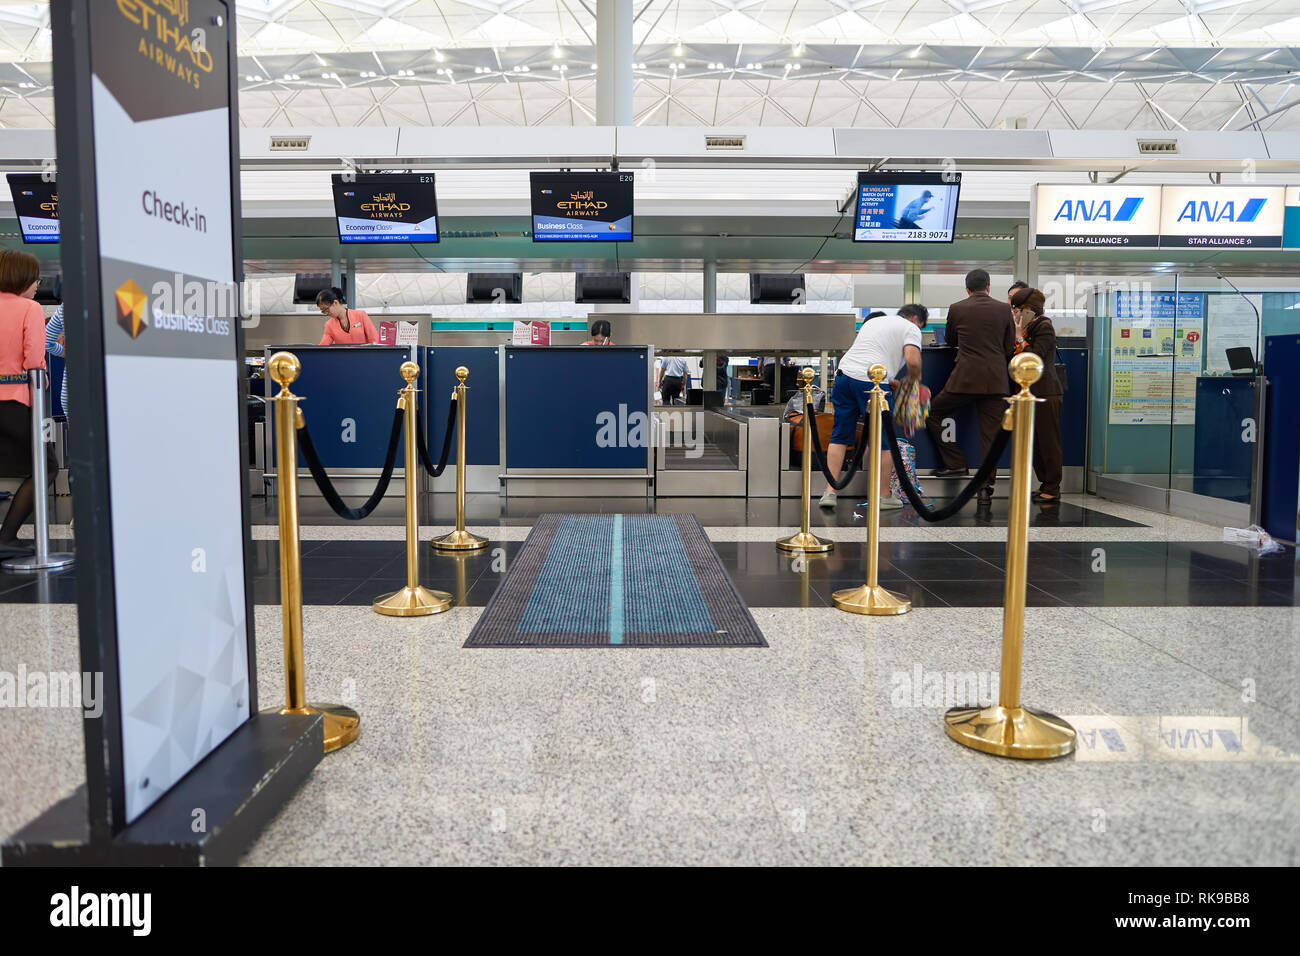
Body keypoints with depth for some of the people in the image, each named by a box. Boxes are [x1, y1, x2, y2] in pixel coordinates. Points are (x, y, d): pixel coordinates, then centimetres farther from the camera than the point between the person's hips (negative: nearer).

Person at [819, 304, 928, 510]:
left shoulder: (873, 321, 30)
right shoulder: (911, 328, 9)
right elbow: (912, 361, -8)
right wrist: (914, 382, 11)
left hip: (844, 373, 6)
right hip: (870, 383, -6)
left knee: (840, 435, 11)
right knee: (883, 440, 5)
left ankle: (830, 492, 6)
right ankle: (884, 496, 13)